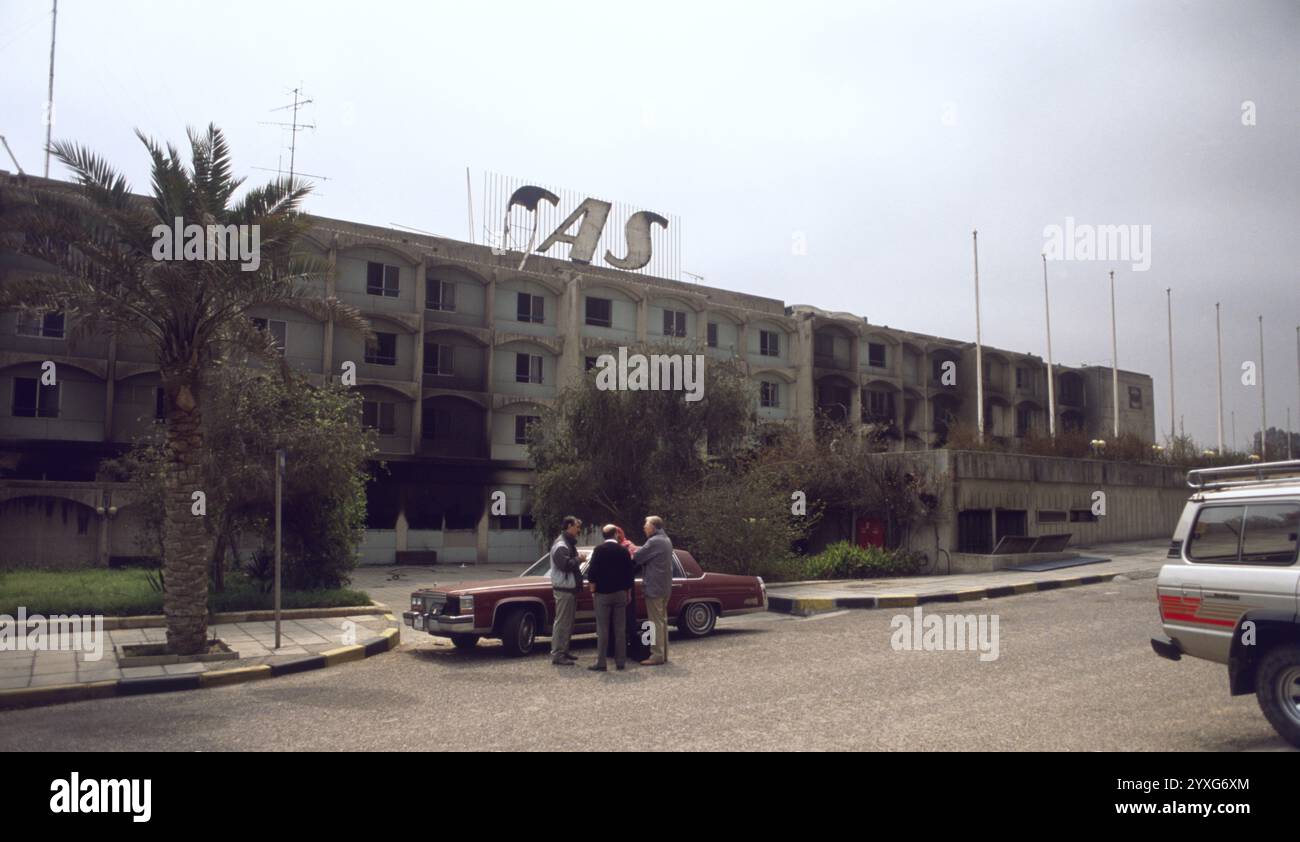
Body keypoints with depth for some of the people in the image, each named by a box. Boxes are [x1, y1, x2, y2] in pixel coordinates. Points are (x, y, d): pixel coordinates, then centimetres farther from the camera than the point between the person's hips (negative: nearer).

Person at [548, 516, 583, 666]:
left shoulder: (569, 543, 18)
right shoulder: (561, 545, -15)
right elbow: (565, 565, -25)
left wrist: (577, 560, 7)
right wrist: (578, 560, -14)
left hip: (570, 588, 10)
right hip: (563, 589, -10)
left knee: (567, 622, 15)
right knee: (562, 622, -8)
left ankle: (563, 652, 22)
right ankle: (557, 655, -5)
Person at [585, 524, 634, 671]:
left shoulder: (599, 550, -8)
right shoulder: (624, 550, 2)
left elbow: (592, 571, -11)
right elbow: (629, 573, 6)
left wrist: (593, 587, 3)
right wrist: (628, 591, 15)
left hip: (603, 593, -3)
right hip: (620, 593, 3)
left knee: (602, 630, -2)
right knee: (620, 629, 7)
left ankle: (601, 663, -3)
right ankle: (620, 661, 10)